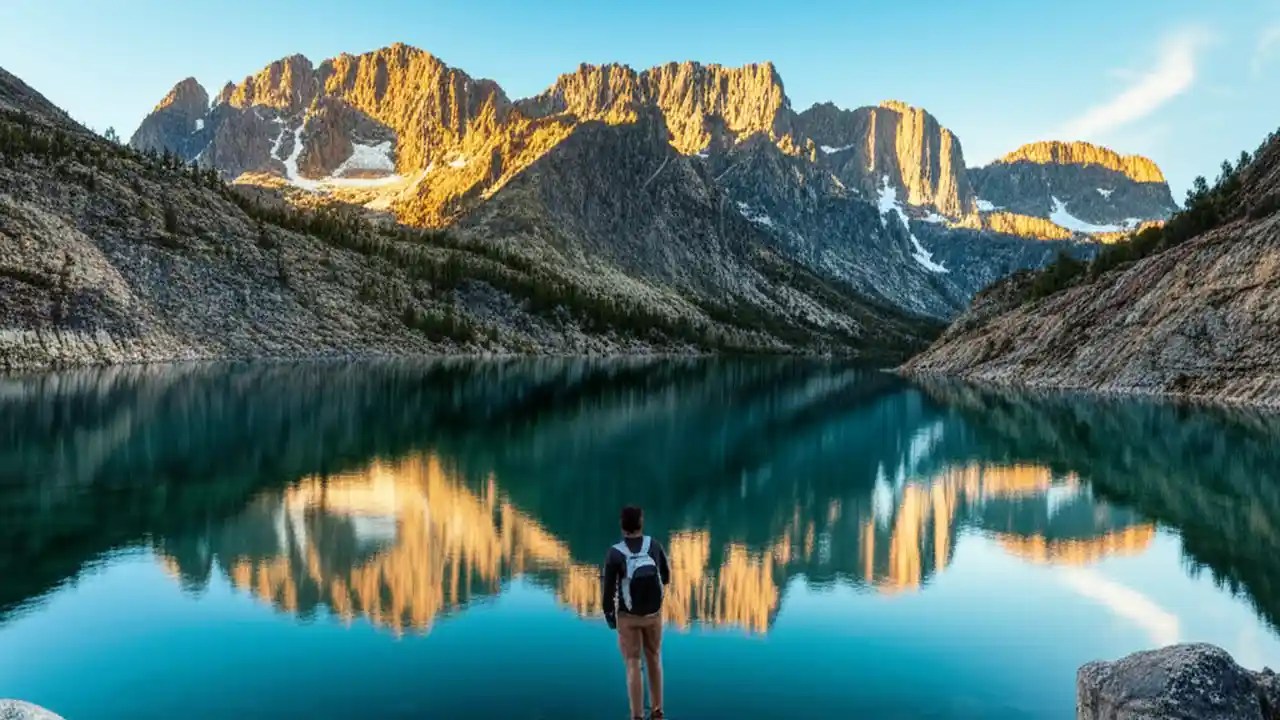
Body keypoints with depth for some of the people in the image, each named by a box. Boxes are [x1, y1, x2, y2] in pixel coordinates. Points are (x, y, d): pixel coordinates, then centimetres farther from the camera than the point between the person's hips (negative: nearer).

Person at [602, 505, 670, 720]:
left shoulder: (615, 553, -17)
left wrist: (609, 615, 2)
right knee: (654, 659, 20)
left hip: (628, 616, -3)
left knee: (633, 665, 4)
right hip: (653, 614, 3)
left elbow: (608, 589, -14)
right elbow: (666, 577, 5)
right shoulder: (654, 545, -8)